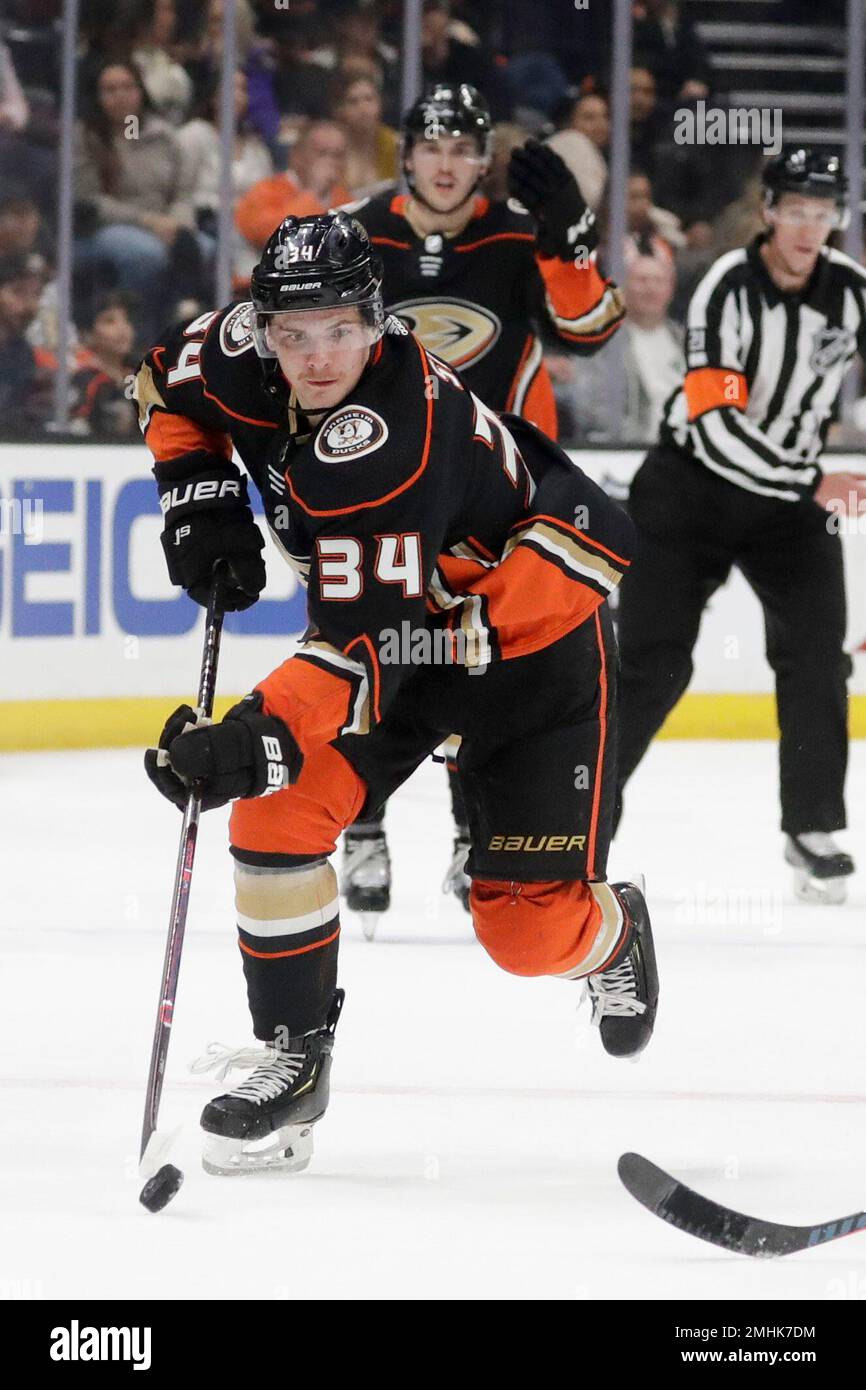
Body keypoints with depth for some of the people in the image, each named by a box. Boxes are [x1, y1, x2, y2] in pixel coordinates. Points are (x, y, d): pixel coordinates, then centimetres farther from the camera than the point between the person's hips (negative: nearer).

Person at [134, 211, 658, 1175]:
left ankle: (613, 939, 29)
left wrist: (261, 737, -52)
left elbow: (363, 644, -41)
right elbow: (170, 380, 10)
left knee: (527, 929, -9)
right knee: (279, 809, -16)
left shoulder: (386, 444, -38)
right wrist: (197, 490, -5)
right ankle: (294, 1058, -3)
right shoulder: (246, 353, -15)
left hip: (531, 633, -7)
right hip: (391, 614, 7)